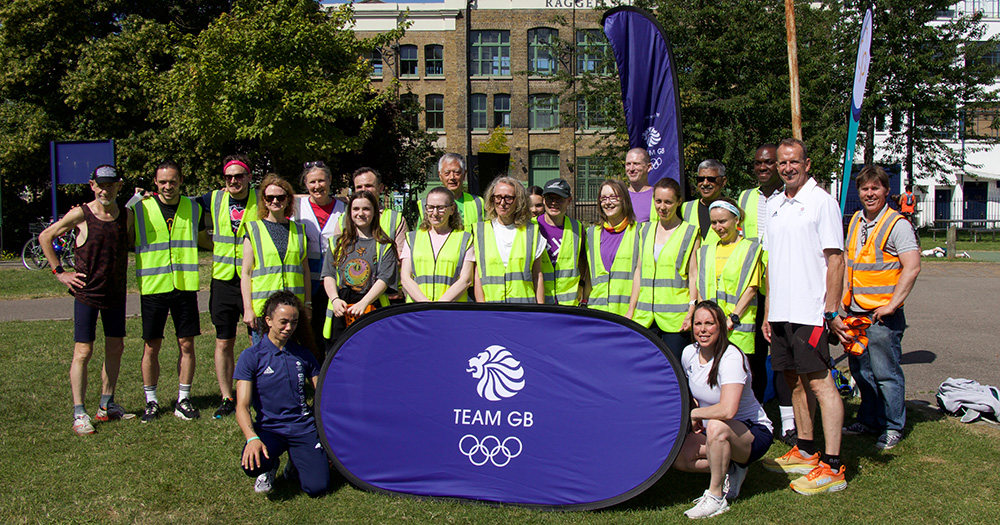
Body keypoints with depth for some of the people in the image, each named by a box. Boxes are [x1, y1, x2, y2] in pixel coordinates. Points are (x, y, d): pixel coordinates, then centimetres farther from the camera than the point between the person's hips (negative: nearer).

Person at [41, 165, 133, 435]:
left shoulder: (127, 215, 3)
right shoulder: (80, 214, -9)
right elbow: (45, 237, 1)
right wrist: (59, 272, -1)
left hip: (115, 292, 5)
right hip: (86, 291, -4)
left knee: (115, 348, 11)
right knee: (83, 352, -5)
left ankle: (107, 405, 25)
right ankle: (79, 413, 2)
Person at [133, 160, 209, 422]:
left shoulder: (193, 208, 8)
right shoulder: (140, 209, -1)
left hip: (184, 286, 2)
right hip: (152, 286, -2)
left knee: (187, 344, 4)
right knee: (152, 347, 4)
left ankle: (183, 400, 17)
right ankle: (151, 401, 19)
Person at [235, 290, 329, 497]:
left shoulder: (303, 354, 8)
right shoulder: (251, 356, -3)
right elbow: (242, 406, -11)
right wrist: (252, 438, -29)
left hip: (304, 427, 2)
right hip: (269, 428, -2)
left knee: (317, 487, -17)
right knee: (251, 464, -34)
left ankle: (296, 461, 17)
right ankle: (270, 465, 4)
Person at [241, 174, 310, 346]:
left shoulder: (298, 230, 12)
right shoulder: (253, 230, 4)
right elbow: (246, 273, 1)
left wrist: (308, 303, 9)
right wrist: (248, 309, -5)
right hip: (262, 307, -2)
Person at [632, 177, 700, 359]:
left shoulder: (690, 233, 2)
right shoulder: (646, 230, 14)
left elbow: (693, 275, -1)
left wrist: (691, 311, -11)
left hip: (675, 316, -4)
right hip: (645, 316, 4)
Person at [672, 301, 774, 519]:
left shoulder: (732, 358, -24)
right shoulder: (689, 353, -3)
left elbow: (727, 410, -39)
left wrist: (695, 413, -22)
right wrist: (695, 420, 2)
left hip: (754, 432, -7)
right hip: (717, 434, 7)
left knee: (717, 426, -39)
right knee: (677, 456, -16)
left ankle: (716, 497, -22)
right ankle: (730, 472, 7)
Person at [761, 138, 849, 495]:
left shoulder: (822, 201, -5)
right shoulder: (773, 206, 16)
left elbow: (835, 259, -9)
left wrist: (832, 311, -14)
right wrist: (768, 313, 16)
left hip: (810, 312, -7)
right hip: (781, 312, 8)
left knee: (819, 382, -6)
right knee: (794, 381, 13)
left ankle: (832, 467, -2)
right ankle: (805, 452, 25)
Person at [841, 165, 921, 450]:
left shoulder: (897, 225, -10)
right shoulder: (855, 221, 13)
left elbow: (912, 267, -18)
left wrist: (892, 304, -20)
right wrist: (844, 293, 15)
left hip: (882, 315, -7)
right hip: (855, 312, 7)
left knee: (886, 373, 0)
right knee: (861, 371, 15)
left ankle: (893, 427, 14)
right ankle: (869, 420, 29)